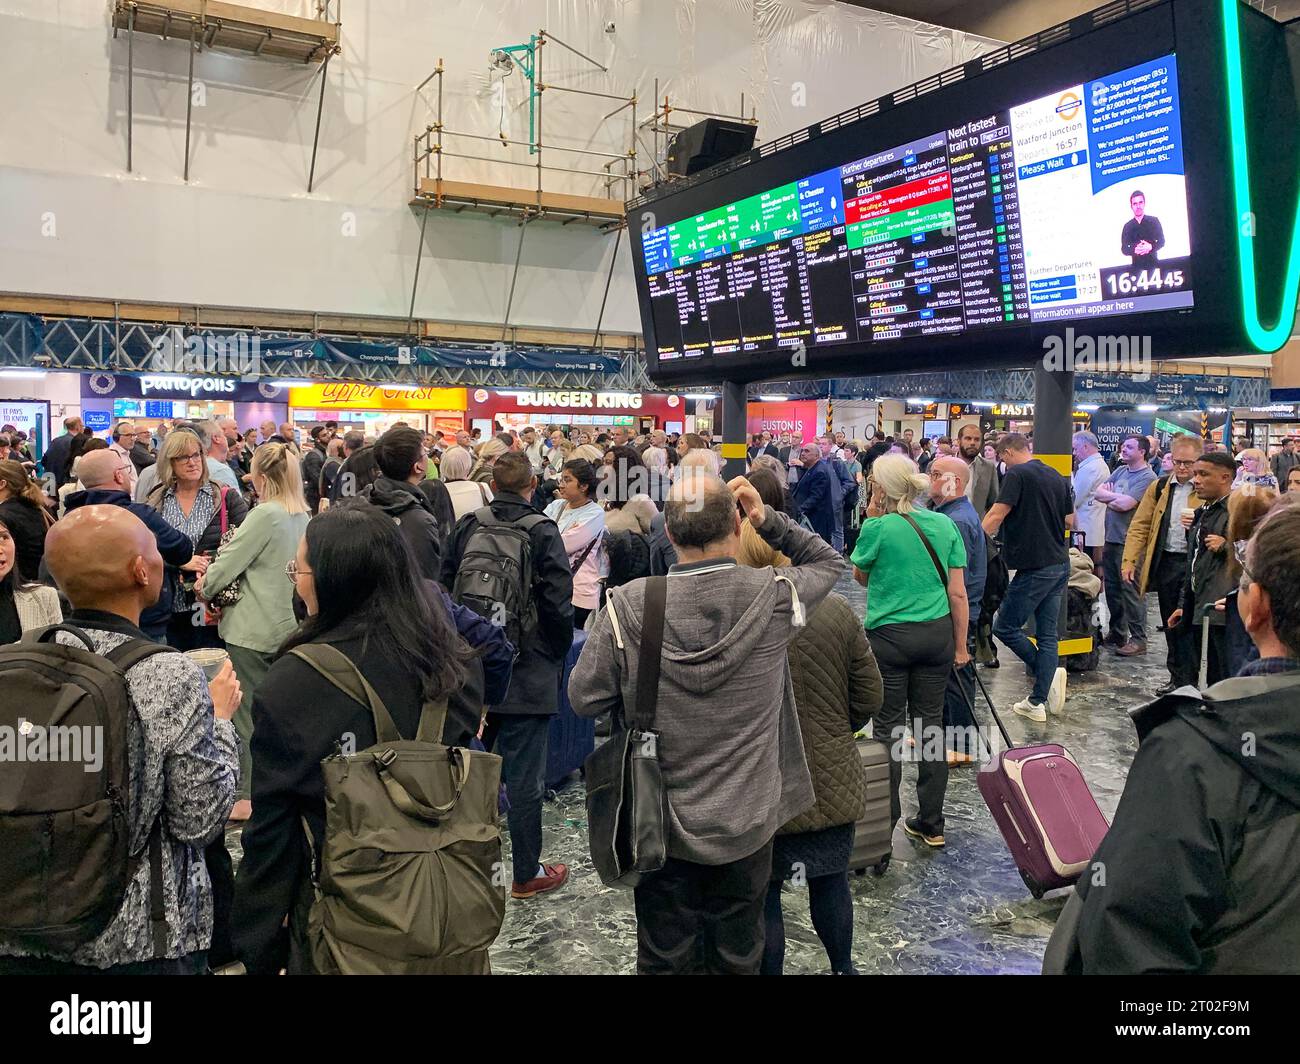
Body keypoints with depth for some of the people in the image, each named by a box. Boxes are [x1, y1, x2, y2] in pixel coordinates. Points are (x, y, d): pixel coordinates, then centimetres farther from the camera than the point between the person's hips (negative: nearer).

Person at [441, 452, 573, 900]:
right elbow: (558, 603, -14)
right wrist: (558, 654, 3)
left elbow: (444, 590, 6)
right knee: (523, 777, 4)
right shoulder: (543, 532, -12)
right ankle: (527, 874, 15)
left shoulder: (465, 527, 1)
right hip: (526, 673, -5)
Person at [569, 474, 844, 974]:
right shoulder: (774, 595, -18)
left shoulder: (627, 605, -20)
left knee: (665, 959, 20)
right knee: (738, 956, 22)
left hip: (661, 825, -1)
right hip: (746, 823, 1)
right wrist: (768, 519, -5)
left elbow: (584, 698, -10)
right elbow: (830, 562, 4)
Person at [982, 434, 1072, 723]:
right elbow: (1069, 519, 19)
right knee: (1047, 634, 8)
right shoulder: (1057, 477, 13)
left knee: (1005, 627, 3)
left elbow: (995, 517, -18)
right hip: (1060, 564, 8)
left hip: (1035, 567, -8)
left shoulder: (1017, 474, -11)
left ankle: (1050, 673, -5)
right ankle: (1037, 702, 11)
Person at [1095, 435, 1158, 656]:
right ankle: (1117, 633, 26)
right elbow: (1098, 493, 7)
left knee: (1130, 591, -4)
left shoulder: (1147, 478, -10)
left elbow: (1124, 504, -19)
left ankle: (1138, 639, 3)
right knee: (1112, 588, 14)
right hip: (1111, 539, 8)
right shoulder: (1121, 471, 13)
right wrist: (1117, 497, -9)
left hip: (1128, 542, -8)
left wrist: (1109, 498, -3)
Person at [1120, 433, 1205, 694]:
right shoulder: (1159, 488, 8)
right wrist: (1129, 560, -2)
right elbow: (1139, 526, 7)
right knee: (1170, 624, 13)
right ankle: (1177, 678, 25)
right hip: (1165, 562, 5)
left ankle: (1187, 684, -1)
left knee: (1186, 623, -8)